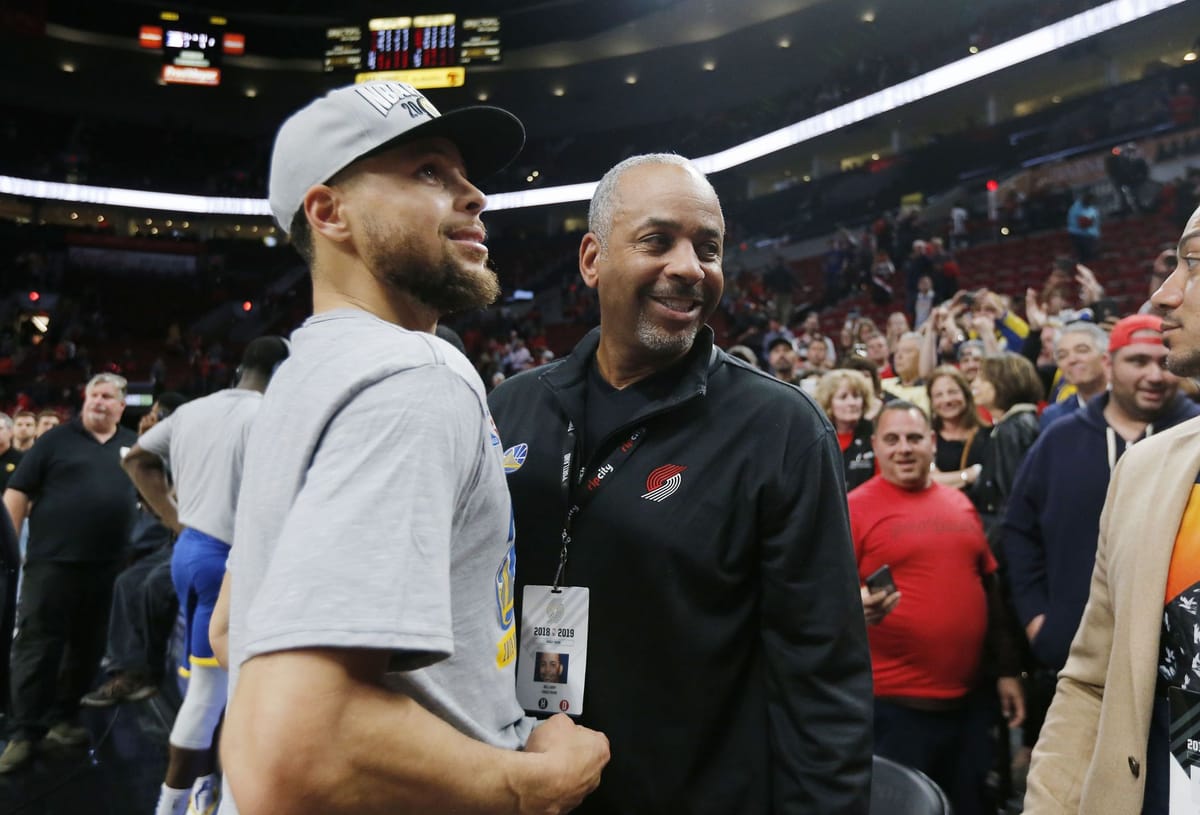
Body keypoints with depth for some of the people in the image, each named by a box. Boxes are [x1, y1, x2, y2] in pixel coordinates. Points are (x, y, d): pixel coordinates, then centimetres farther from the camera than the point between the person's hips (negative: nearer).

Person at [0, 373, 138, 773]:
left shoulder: (135, 446, 11)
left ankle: (61, 719, 25)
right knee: (37, 645, -1)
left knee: (87, 647, 11)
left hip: (107, 565, 3)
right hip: (53, 559, -3)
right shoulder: (57, 439, 3)